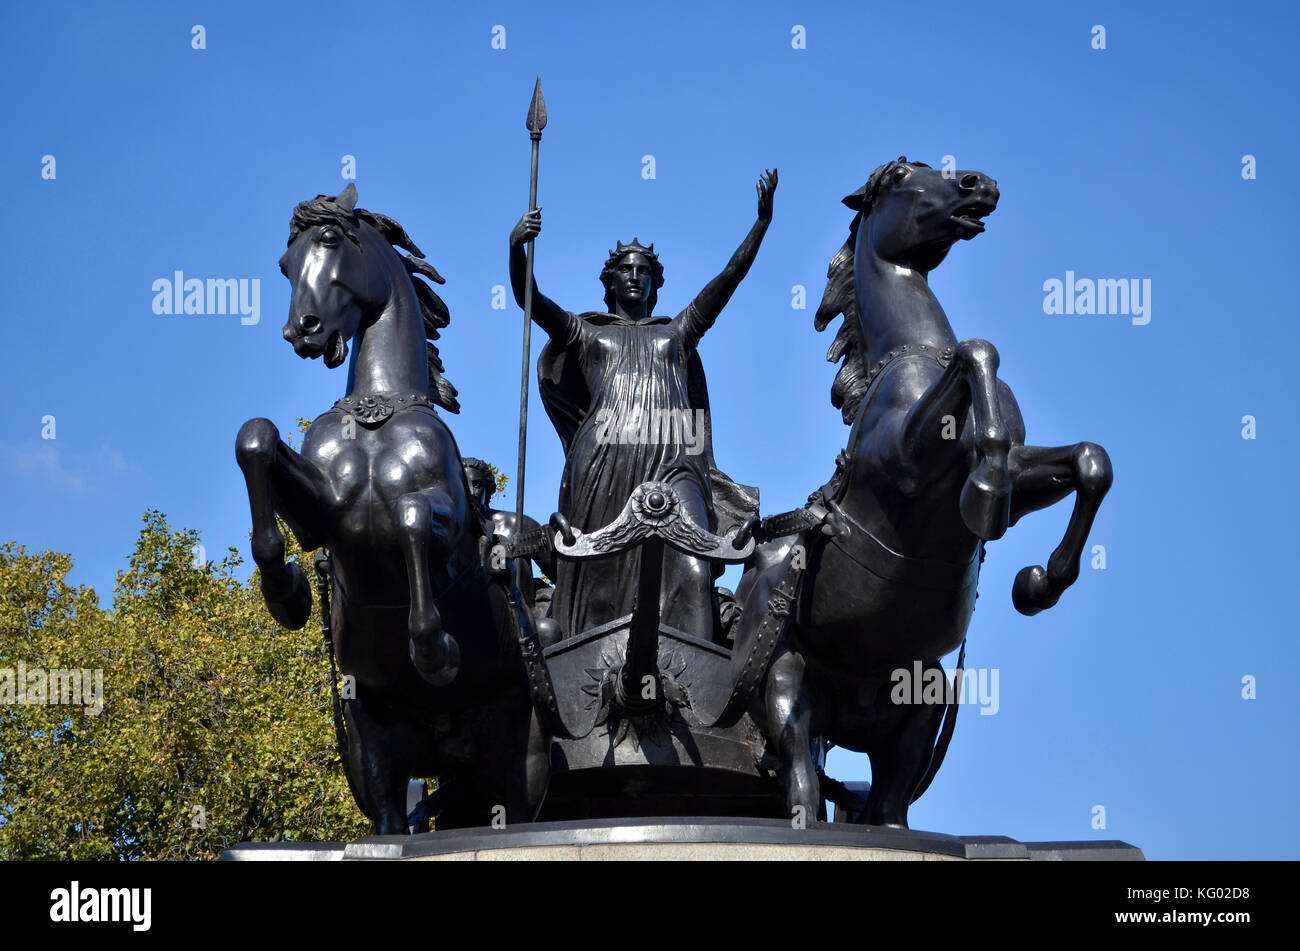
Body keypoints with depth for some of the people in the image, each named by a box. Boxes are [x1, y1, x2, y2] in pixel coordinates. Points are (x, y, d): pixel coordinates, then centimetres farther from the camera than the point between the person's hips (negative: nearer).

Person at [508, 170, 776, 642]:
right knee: (599, 584, -8)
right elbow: (528, 299, 11)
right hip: (605, 462, 0)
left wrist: (762, 222, 9)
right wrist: (516, 248, -8)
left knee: (692, 572, -23)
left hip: (673, 462, 0)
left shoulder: (676, 333, 30)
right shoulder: (588, 334, 26)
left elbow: (728, 279, 20)